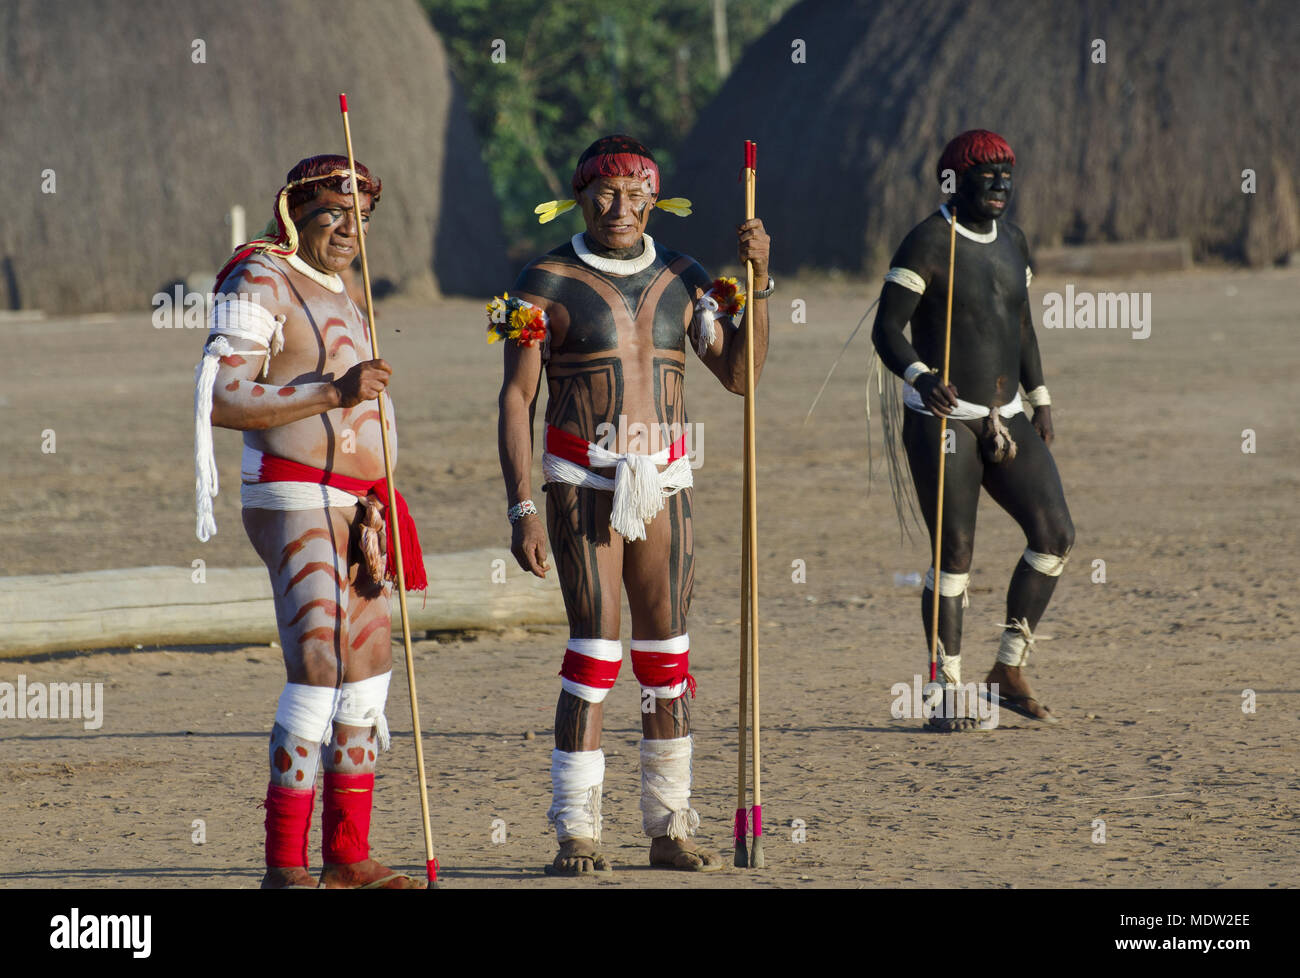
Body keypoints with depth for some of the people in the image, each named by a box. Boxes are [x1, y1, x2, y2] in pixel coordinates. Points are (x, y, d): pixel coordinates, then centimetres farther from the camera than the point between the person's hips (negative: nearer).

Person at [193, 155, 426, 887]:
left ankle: (348, 857, 15)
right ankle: (285, 862, -15)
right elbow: (222, 399, -19)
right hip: (297, 503, -10)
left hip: (351, 506, 10)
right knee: (321, 665, -17)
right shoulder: (260, 283, -10)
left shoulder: (335, 295, 18)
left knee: (369, 667, 9)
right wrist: (333, 392, -25)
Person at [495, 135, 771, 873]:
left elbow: (740, 375, 5)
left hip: (664, 485, 4)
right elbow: (517, 400, -6)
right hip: (582, 486, -4)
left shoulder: (683, 280, 8)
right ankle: (577, 834, -9)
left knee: (667, 654, 6)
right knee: (596, 646, -12)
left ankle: (671, 828, 13)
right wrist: (523, 508, -13)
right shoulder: (548, 284, -4)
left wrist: (758, 282, -7)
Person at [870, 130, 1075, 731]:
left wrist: (1039, 399, 18)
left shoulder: (1011, 242, 12)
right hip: (942, 421, -7)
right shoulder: (928, 243, -11)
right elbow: (886, 331, -17)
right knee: (954, 553, -6)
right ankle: (948, 694, 4)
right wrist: (920, 378, -34)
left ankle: (1009, 670, 8)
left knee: (1055, 535, -4)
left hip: (1003, 420, 7)